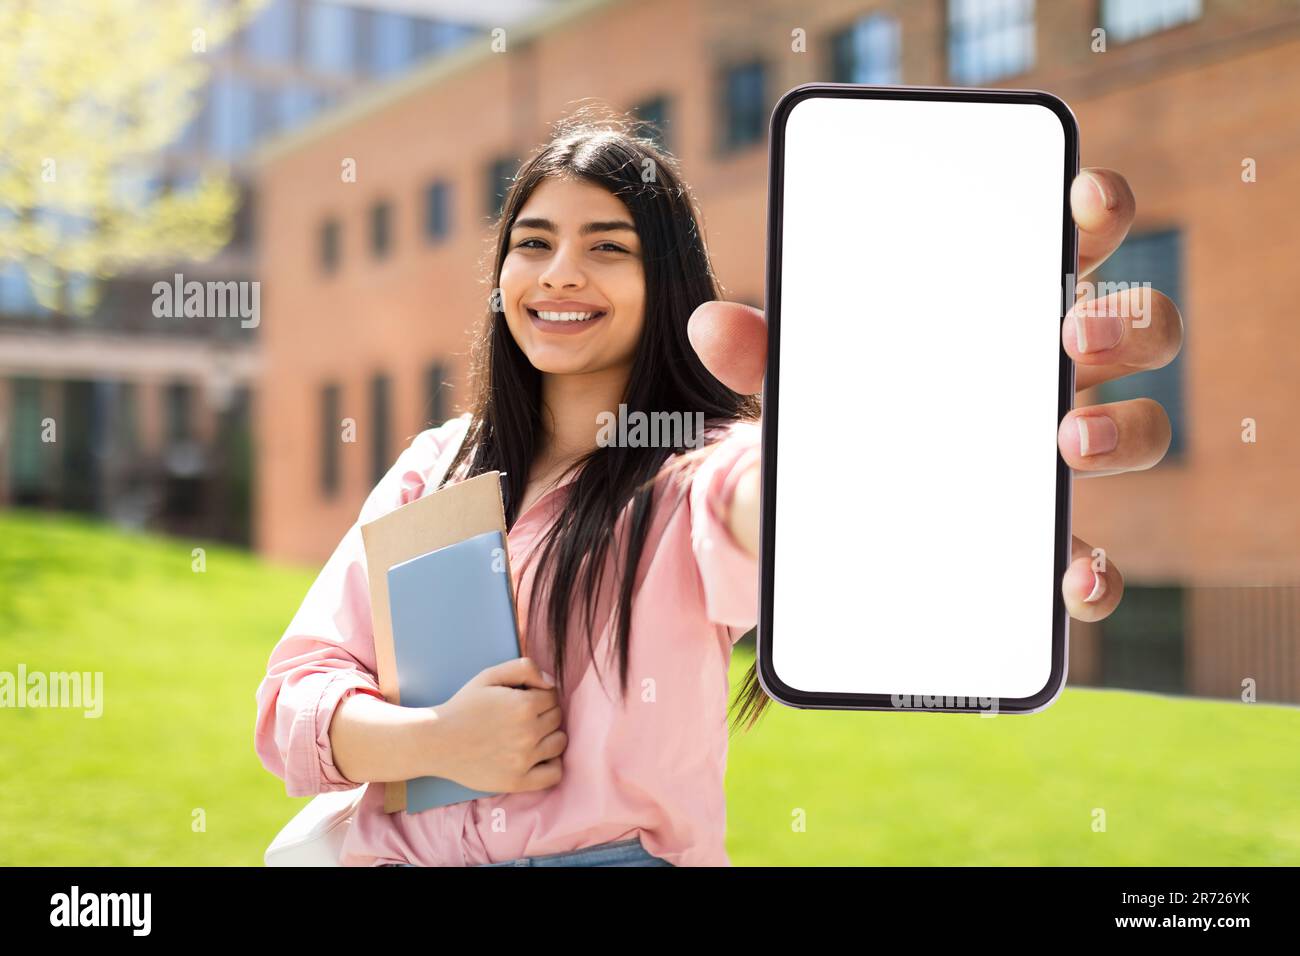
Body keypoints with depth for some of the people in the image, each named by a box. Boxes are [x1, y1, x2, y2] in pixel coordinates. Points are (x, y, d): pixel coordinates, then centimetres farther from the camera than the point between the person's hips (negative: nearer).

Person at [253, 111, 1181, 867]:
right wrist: (435, 743, -14)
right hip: (397, 849, 4)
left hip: (618, 849, -3)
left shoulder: (704, 470, -3)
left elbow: (774, 503, -28)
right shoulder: (435, 469, 10)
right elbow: (292, 699, 6)